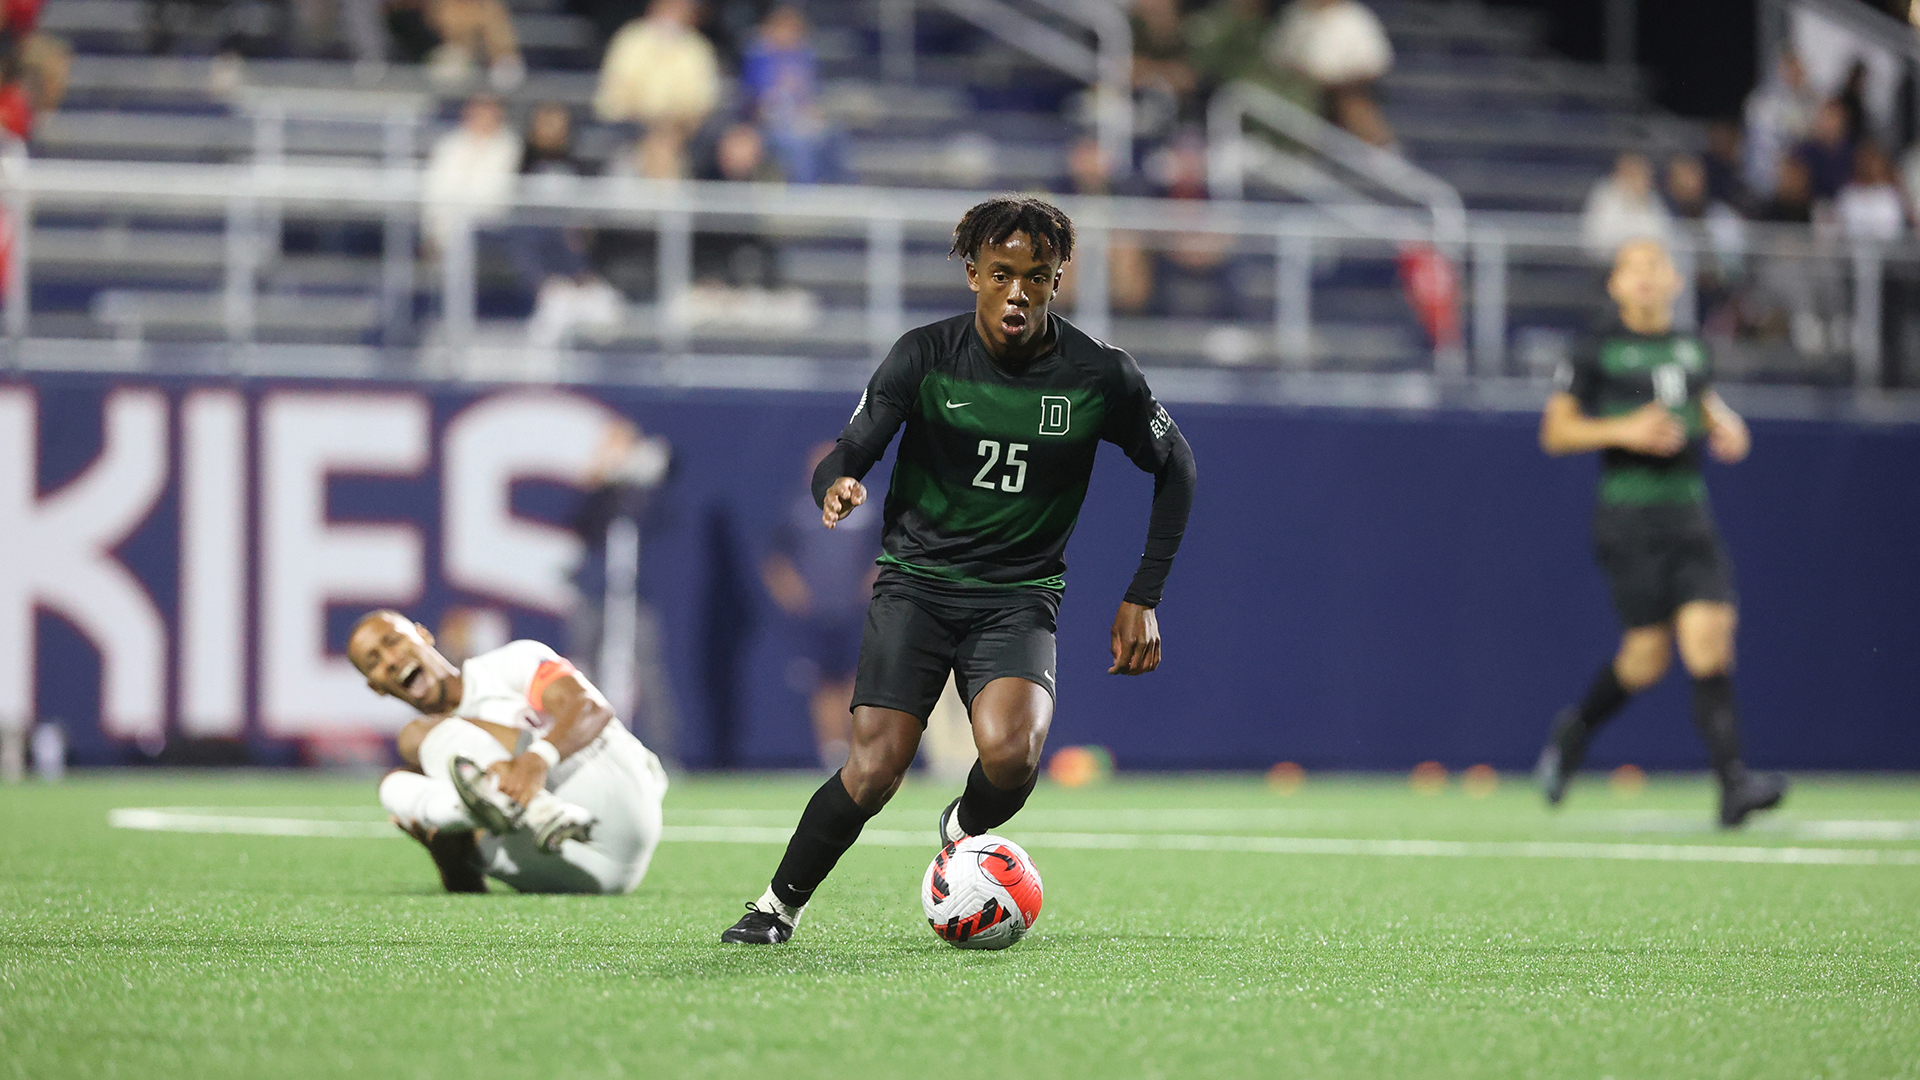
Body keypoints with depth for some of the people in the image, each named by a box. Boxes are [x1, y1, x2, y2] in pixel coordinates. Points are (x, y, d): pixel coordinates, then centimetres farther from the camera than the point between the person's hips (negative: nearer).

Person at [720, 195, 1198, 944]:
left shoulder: (1100, 376, -5)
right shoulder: (926, 356, -6)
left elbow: (1173, 466, 10)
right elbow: (844, 457, -6)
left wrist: (1143, 597, 7)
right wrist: (838, 485, -32)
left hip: (1019, 596, 0)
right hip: (916, 582, 0)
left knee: (1010, 756, -28)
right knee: (874, 772, -17)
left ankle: (965, 833, 8)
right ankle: (780, 905, 7)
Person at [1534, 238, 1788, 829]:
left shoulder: (1689, 348, 14)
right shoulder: (1598, 352, -1)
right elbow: (1555, 431, -1)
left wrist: (1725, 426, 8)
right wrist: (1622, 430, -15)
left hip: (1690, 511, 4)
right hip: (1629, 511, -4)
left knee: (1710, 636, -10)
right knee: (1649, 653, -5)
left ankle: (1733, 781, -15)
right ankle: (1574, 731, 22)